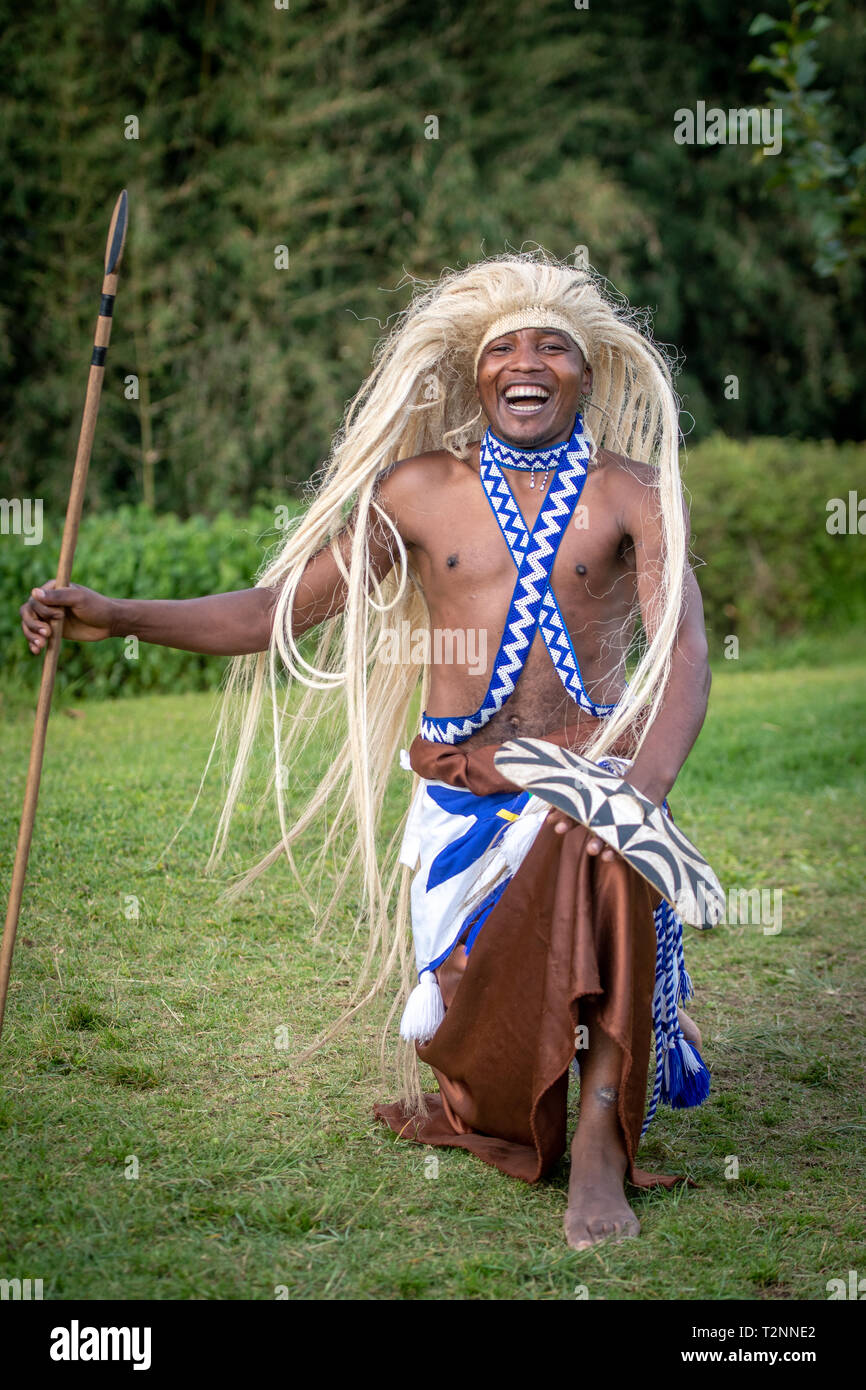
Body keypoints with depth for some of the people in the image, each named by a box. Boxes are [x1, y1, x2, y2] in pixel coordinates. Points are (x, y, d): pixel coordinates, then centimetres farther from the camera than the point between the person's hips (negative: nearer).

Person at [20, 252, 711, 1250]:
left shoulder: (631, 493, 0)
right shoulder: (417, 490, 4)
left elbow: (682, 651, -12)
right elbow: (275, 613, 4)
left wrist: (644, 783, -31)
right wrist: (116, 618, -7)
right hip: (459, 791, 2)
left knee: (609, 863, -40)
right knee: (486, 1106, 1)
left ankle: (601, 1147, -25)